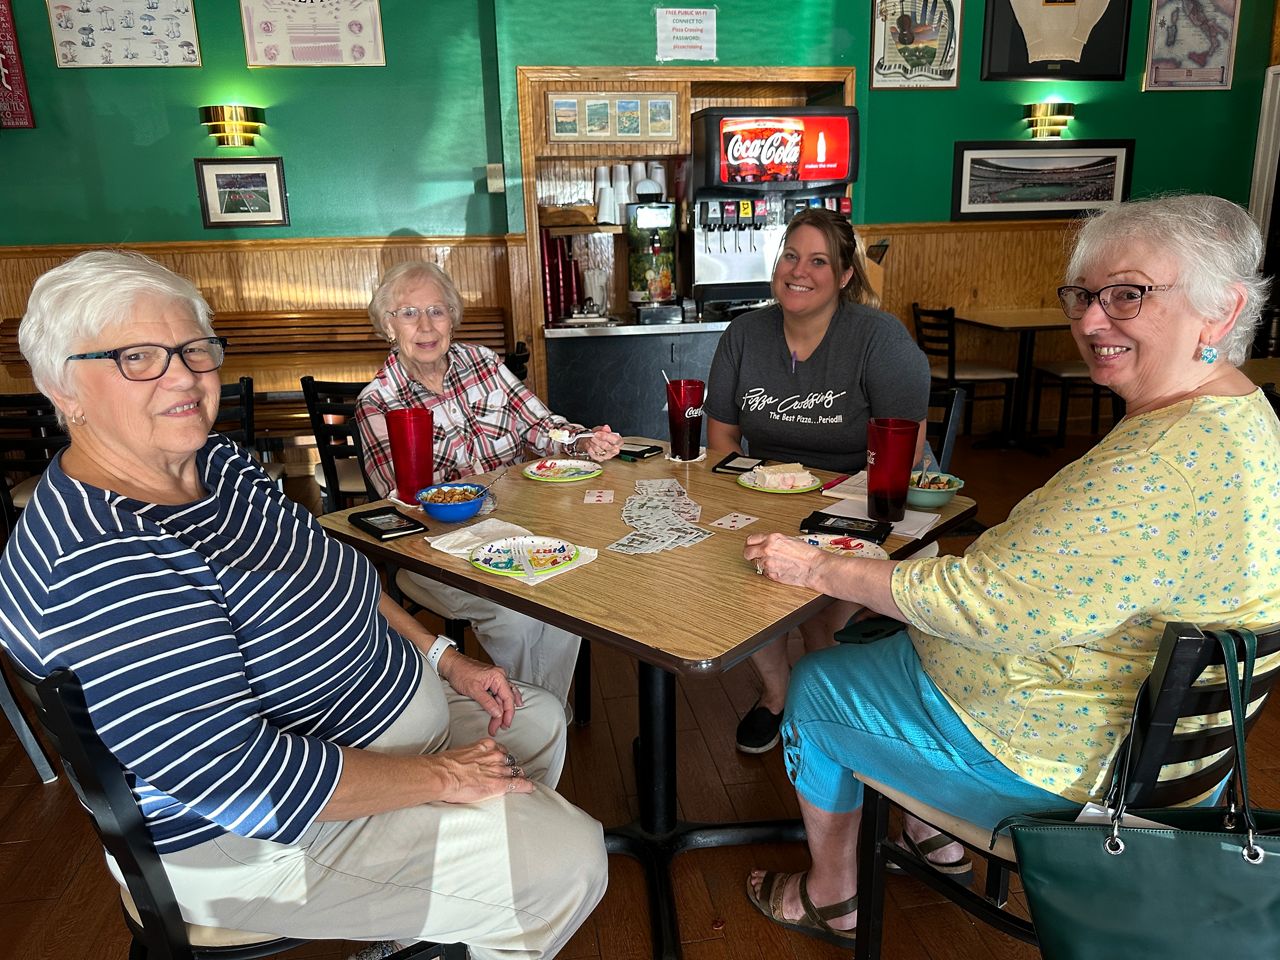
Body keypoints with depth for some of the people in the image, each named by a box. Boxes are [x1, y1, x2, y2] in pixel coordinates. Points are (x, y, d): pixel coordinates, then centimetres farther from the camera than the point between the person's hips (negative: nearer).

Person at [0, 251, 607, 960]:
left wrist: (443, 660, 3)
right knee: (570, 859, -11)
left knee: (539, 719, 22)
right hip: (266, 844, -9)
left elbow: (332, 582, 11)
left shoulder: (216, 461, -1)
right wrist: (440, 777, -24)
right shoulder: (98, 564, -31)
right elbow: (238, 777, -33)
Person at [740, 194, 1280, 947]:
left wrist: (819, 569, -20)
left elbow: (985, 603, -30)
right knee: (876, 639, 24)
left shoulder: (1174, 463, -33)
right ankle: (934, 830, 38)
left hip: (1061, 760, -9)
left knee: (815, 685, 8)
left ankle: (831, 901, 30)